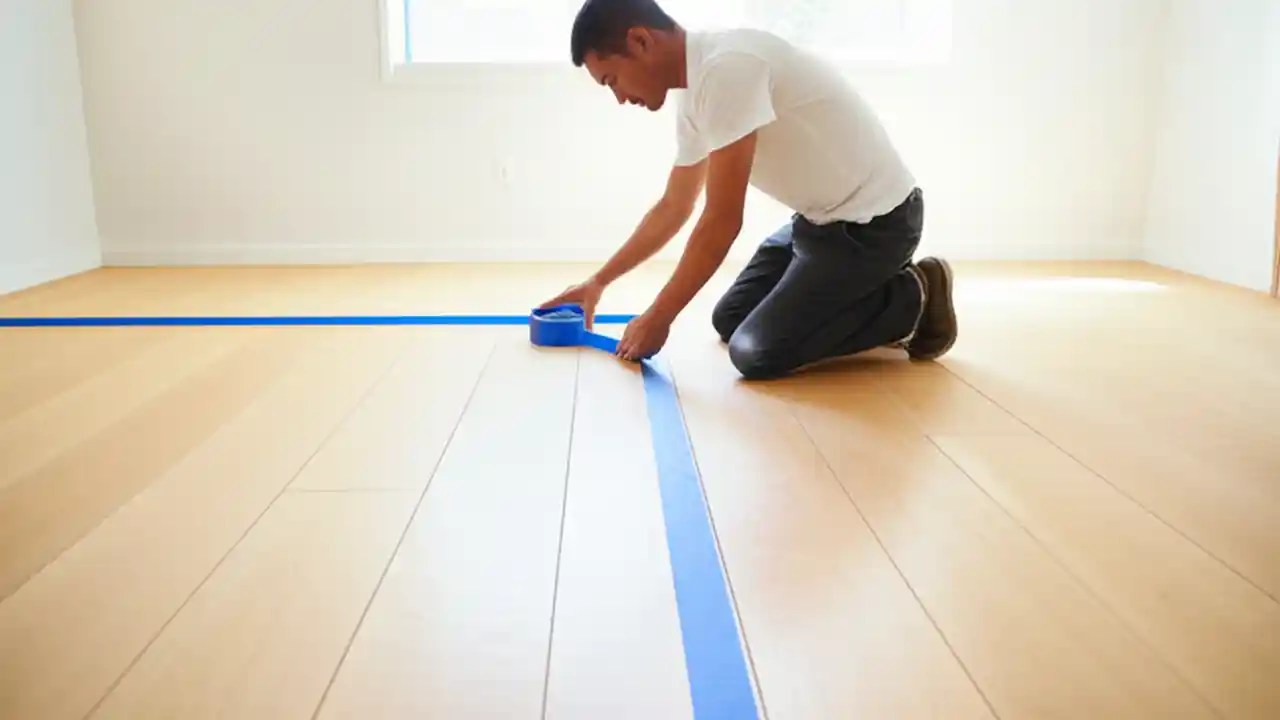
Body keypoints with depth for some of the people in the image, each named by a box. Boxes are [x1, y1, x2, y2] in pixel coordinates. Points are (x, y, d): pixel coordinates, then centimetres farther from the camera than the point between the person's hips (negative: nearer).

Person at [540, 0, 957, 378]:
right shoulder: (696, 96, 5)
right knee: (729, 321, 14)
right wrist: (599, 281, 21)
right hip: (823, 218, 9)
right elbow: (672, 209, 18)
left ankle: (911, 300, 1)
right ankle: (873, 289, 18)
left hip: (872, 221, -9)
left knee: (755, 352, -14)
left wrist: (657, 318, -15)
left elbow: (722, 222, -25)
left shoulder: (727, 68, -26)